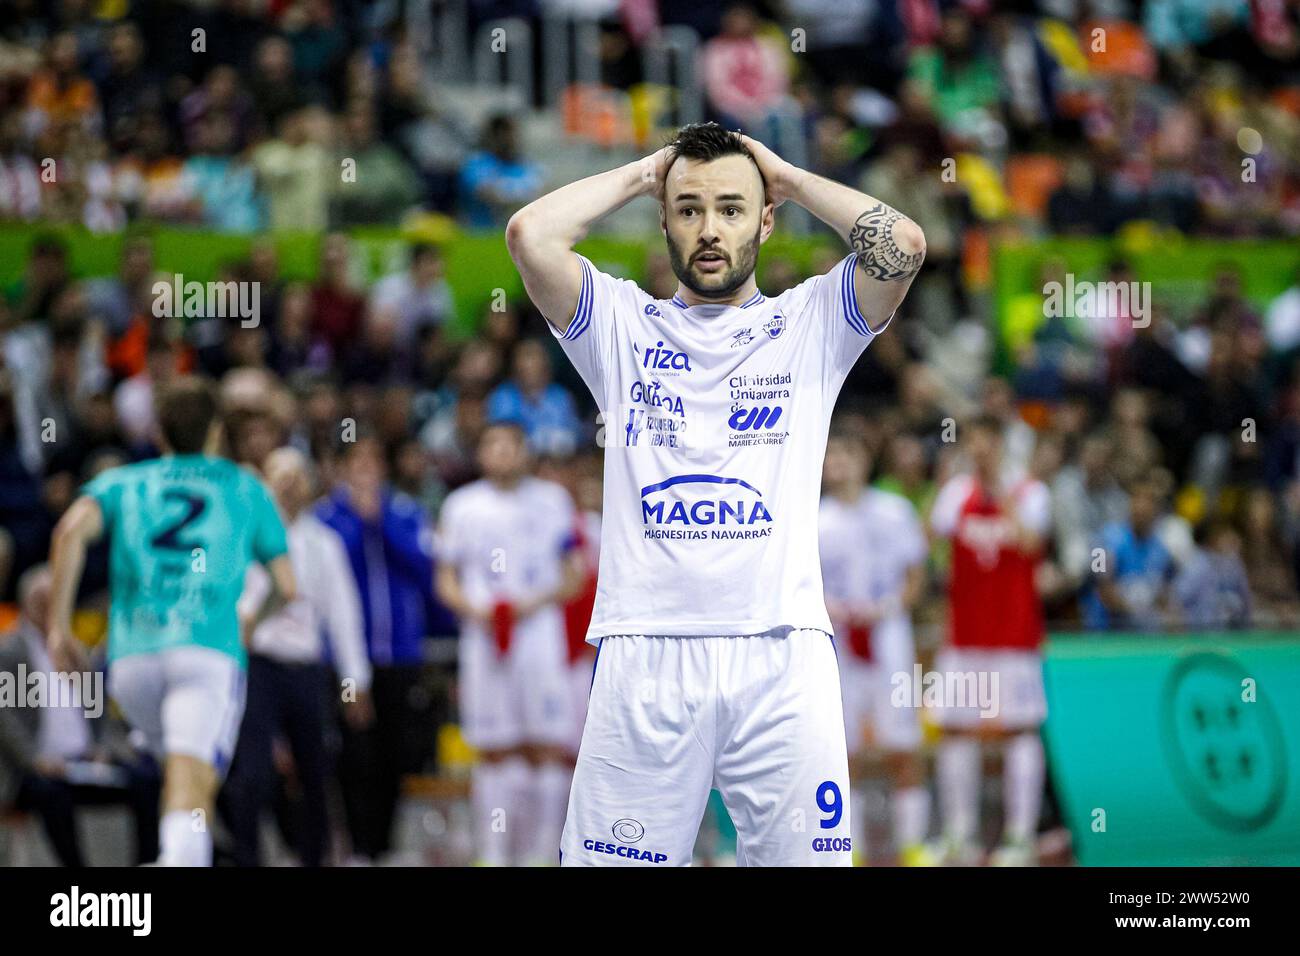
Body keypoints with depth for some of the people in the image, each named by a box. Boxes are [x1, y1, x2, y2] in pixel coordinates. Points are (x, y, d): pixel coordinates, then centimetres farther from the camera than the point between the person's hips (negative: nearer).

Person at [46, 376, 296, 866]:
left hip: (131, 658, 3)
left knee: (183, 774, 27)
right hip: (209, 651, -3)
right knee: (191, 793, -19)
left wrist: (59, 625, 1)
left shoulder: (120, 483, 20)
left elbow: (72, 530, -2)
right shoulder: (246, 489, 20)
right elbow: (288, 589, 17)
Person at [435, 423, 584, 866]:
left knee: (548, 752, -6)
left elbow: (573, 576, 9)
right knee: (494, 753, 0)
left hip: (540, 634, 0)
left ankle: (539, 854, 0)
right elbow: (446, 581, 12)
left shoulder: (552, 501, 9)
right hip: (484, 641, 0)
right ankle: (492, 856, 4)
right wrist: (475, 610, -8)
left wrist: (535, 602, -9)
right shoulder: (461, 506, 10)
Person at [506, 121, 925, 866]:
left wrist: (788, 177, 9)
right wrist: (642, 176, 11)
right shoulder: (623, 325, 13)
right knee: (609, 860, -4)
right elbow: (531, 235, -3)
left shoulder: (810, 324, 13)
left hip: (782, 657, 0)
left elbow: (904, 244, -4)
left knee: (807, 856, -4)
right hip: (645, 657, 0)